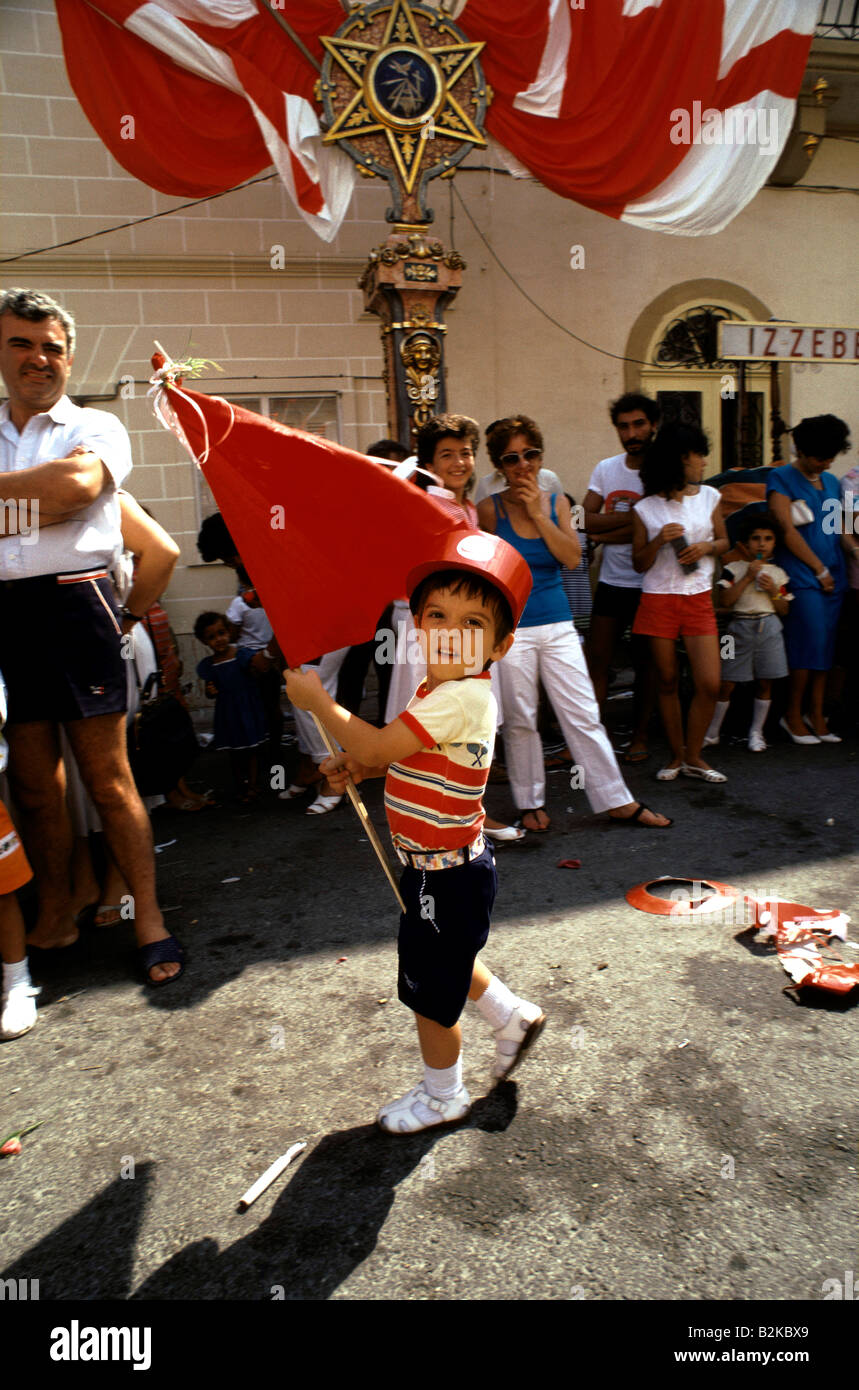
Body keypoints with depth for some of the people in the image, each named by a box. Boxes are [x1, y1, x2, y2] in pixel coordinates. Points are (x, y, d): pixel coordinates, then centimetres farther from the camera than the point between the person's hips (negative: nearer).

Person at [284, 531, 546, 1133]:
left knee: (429, 992, 11)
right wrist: (357, 764, -2)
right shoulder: (443, 691, 3)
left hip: (446, 877, -9)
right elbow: (405, 758, 16)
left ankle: (443, 1096, 35)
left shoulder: (461, 699, -29)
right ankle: (514, 1016, 51)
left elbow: (378, 747, -32)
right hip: (439, 865, 9)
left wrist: (317, 699, -20)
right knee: (447, 963, 30)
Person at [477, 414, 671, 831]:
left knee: (584, 715, 4)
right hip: (511, 627, -3)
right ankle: (530, 803, 23)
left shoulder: (556, 503, 7)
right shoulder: (490, 509, -3)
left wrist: (538, 514, -11)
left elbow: (572, 557, -6)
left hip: (557, 624, 3)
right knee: (519, 720, 5)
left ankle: (618, 801, 13)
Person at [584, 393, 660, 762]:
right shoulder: (605, 468, 8)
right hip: (612, 581, 3)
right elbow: (588, 520, -3)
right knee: (596, 658, 0)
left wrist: (606, 533, -8)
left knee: (646, 662, 7)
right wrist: (631, 517, -14)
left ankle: (639, 735, 19)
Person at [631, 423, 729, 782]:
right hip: (658, 600, -2)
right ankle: (676, 756, 21)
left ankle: (693, 756, 12)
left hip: (699, 599, 2)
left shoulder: (709, 497, 7)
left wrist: (707, 547, -4)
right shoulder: (645, 508, -2)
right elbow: (640, 564, 1)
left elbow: (723, 541, 18)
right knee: (667, 682, 6)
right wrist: (659, 541, -17)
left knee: (710, 684, -6)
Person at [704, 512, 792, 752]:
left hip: (769, 627, 3)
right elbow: (724, 600, -12)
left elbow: (784, 609, 11)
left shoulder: (778, 573, 9)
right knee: (726, 684, -1)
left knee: (764, 682, 5)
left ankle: (756, 732, 18)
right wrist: (748, 577, -13)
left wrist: (773, 591, -6)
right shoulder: (733, 568, 0)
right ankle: (711, 733, 11)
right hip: (740, 627, -2)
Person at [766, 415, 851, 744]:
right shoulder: (781, 479, -2)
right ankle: (792, 714, 4)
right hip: (802, 576, -6)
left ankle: (816, 714, 13)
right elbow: (788, 530, -9)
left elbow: (838, 528, 21)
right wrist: (820, 570, -8)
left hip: (832, 576, 6)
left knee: (825, 645, 6)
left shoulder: (831, 482, 19)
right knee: (810, 642, -10)